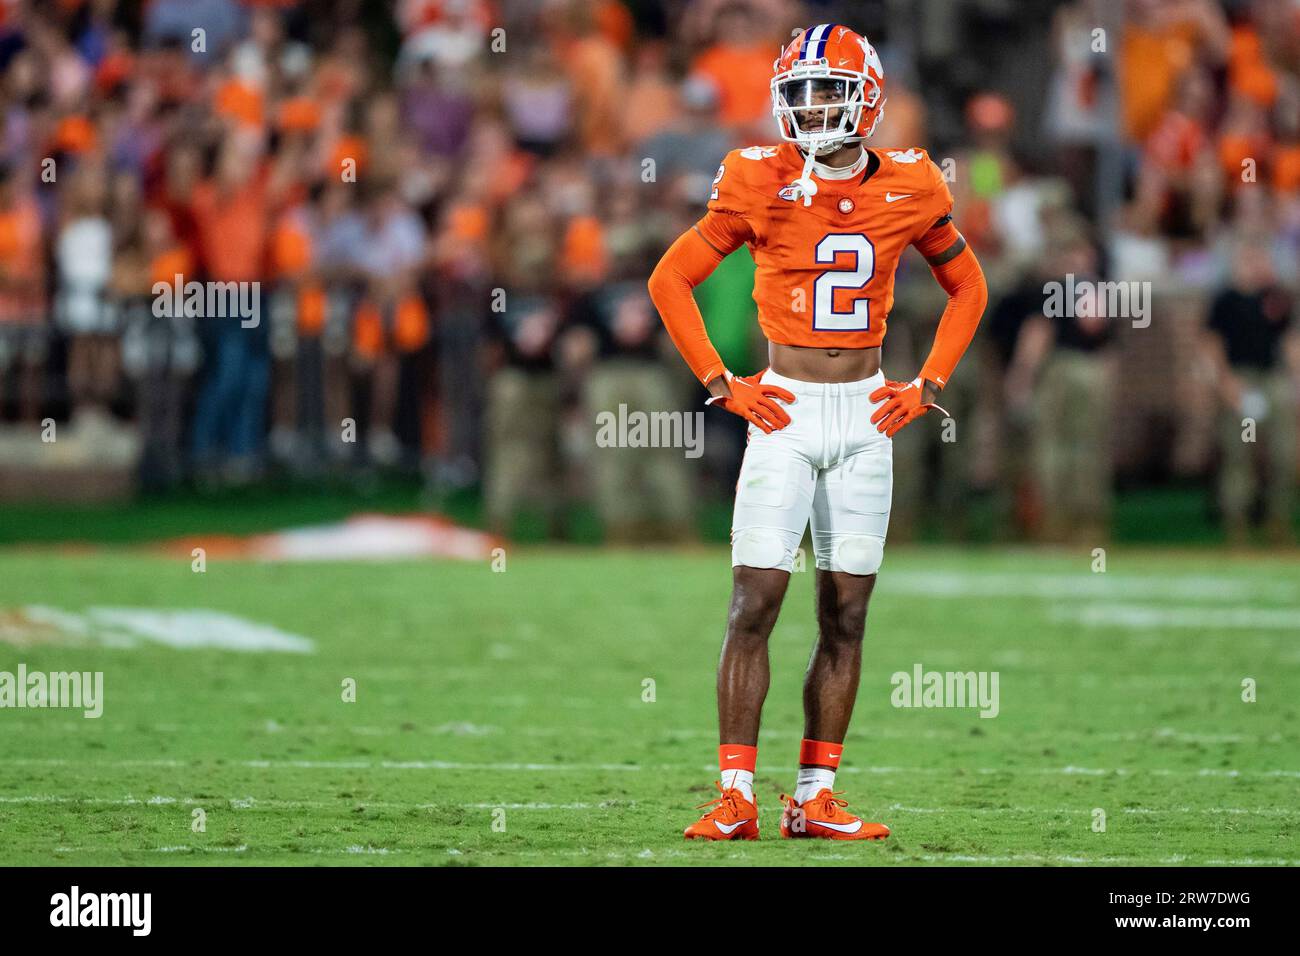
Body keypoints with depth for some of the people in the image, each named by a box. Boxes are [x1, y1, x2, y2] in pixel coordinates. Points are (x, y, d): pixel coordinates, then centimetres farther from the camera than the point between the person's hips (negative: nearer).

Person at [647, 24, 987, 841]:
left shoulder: (907, 189, 2)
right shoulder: (760, 185, -4)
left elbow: (968, 288, 17)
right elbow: (671, 281, 5)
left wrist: (929, 386, 7)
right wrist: (721, 385, 0)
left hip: (867, 416, 2)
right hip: (786, 408, -2)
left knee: (846, 613, 3)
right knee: (756, 601, -9)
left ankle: (816, 798, 8)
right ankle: (736, 797, -7)